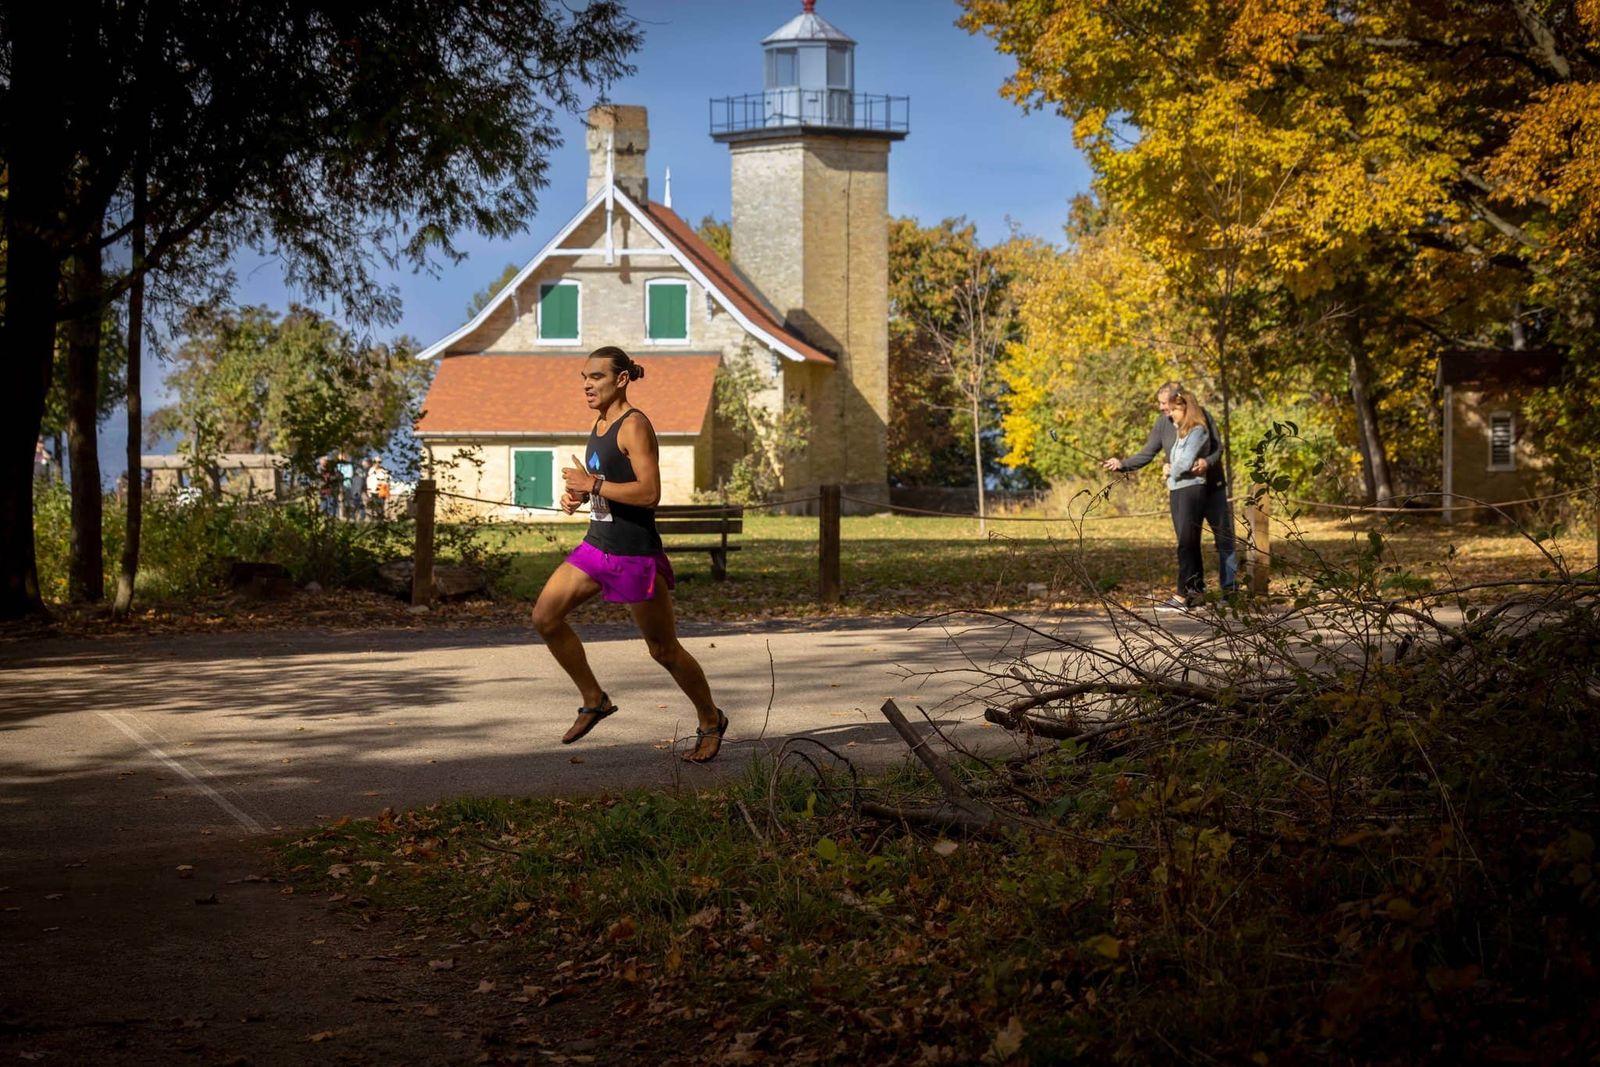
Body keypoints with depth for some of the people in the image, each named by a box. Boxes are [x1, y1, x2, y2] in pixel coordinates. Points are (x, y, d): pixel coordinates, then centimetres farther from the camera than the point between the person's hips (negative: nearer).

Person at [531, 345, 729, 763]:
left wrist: (593, 484, -23)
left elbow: (649, 493, -25)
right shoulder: (600, 424, 10)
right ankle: (594, 701, 13)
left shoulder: (634, 426, -17)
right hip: (597, 545, 9)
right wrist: (578, 494, 6)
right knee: (545, 616, -1)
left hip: (635, 554, -9)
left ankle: (711, 721, 24)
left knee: (664, 650, 3)